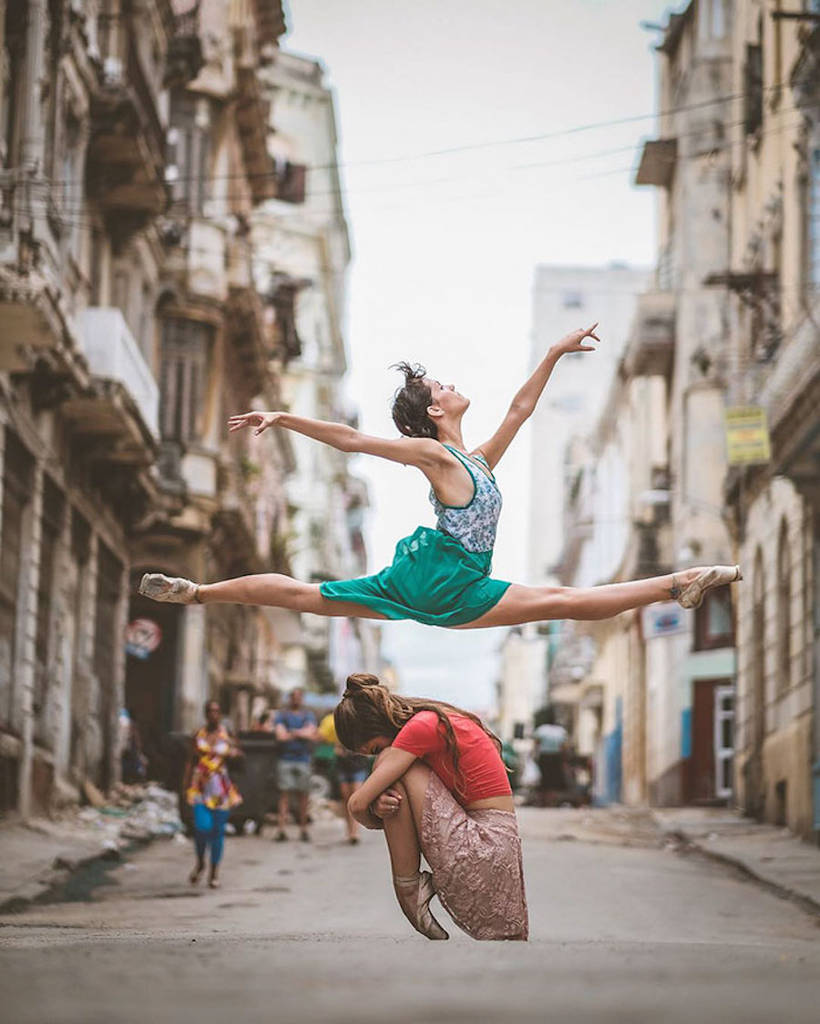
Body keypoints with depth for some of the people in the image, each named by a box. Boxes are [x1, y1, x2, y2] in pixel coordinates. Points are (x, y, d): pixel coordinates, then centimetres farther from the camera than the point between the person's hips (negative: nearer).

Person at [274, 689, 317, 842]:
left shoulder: (308, 715, 13)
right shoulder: (281, 715, 10)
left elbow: (311, 733, -2)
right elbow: (280, 735, -5)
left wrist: (293, 732, -8)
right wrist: (302, 733, -5)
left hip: (303, 759, 1)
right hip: (285, 759, -1)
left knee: (303, 795, 0)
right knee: (284, 793, -7)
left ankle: (303, 828, 6)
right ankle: (282, 829, -11)